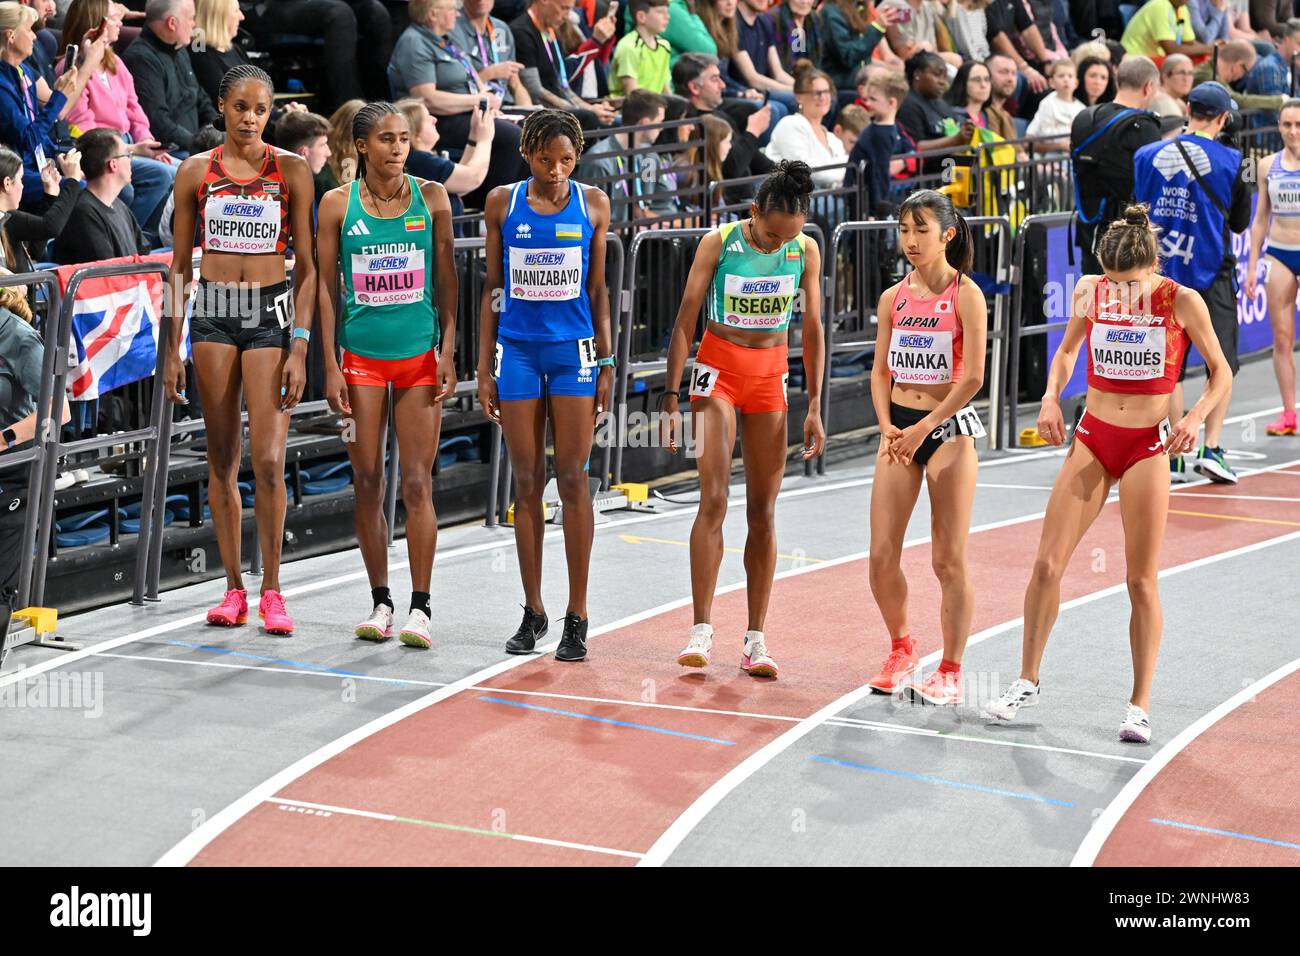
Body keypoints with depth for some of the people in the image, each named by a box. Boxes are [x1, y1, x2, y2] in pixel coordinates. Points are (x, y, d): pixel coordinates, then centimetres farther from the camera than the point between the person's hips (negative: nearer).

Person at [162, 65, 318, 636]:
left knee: (268, 461, -9)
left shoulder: (291, 171, 2)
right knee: (222, 459, 4)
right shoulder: (196, 172, 5)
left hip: (271, 312, -2)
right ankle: (234, 588, 11)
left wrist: (300, 346, -6)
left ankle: (271, 589, 2)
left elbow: (306, 266, 2)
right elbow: (180, 266, 9)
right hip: (212, 313, 2)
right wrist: (173, 349, 5)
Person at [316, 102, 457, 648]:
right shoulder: (338, 204, 0)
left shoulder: (430, 197, 1)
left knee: (417, 483, -4)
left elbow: (446, 278, 6)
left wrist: (448, 352, -1)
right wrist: (330, 365, -3)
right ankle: (380, 602, 13)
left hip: (420, 355, 0)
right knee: (367, 482, 3)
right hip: (361, 355, 0)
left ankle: (420, 606, 1)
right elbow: (326, 285, 2)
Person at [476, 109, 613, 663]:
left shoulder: (592, 204, 4)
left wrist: (606, 362, 4)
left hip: (573, 351, -1)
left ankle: (576, 617, 2)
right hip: (517, 351, 1)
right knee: (526, 483, 4)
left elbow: (597, 290, 8)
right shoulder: (503, 203, 4)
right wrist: (484, 367, 4)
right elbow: (492, 288, 7)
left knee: (573, 482, -4)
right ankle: (532, 612, 13)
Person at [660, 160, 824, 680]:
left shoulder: (806, 251, -3)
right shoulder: (718, 243, -10)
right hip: (718, 367, -3)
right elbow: (686, 320, -7)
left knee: (764, 510, 1)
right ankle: (701, 630, -13)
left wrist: (814, 407, 4)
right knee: (713, 501, -13)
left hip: (771, 373, 3)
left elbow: (812, 328, 5)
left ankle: (755, 639, 4)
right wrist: (671, 398, -10)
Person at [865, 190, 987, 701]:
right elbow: (881, 372, 11)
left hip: (949, 428, -5)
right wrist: (887, 427, -6)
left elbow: (972, 377, -13)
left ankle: (949, 672, 7)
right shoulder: (893, 298, 9)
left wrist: (924, 428, -16)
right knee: (882, 555, 0)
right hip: (900, 429, 5)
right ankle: (900, 649, 23)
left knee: (949, 560, -2)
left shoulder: (965, 295, -7)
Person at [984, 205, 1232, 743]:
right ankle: (1027, 683, 11)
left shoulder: (1182, 302, -10)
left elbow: (1220, 372, 0)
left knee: (1142, 582, -1)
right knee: (1047, 563, -4)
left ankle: (1140, 706, 9)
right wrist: (1051, 396, -1)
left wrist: (1196, 416, -18)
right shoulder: (1090, 291, -1)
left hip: (1147, 447, -3)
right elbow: (1066, 351, 16)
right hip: (1092, 439, 3)